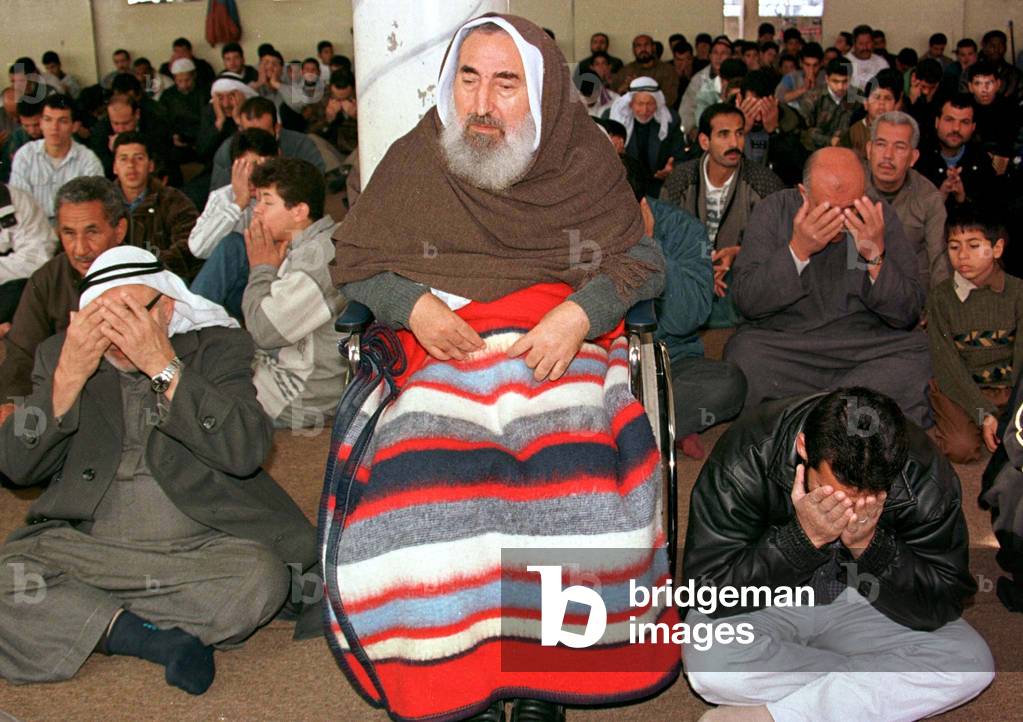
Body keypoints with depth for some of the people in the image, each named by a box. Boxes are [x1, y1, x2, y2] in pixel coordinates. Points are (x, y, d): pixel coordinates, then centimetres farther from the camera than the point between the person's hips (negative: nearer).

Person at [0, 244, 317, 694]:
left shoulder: (218, 348, 1)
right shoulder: (59, 355, 9)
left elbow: (245, 451, -16)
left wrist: (164, 366, -22)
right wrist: (68, 377, -15)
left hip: (202, 550, -1)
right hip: (88, 548, 2)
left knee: (260, 576, -31)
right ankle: (161, 640, -21)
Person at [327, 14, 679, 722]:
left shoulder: (585, 158, 8)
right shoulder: (414, 159, 9)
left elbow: (641, 259, 8)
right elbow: (353, 262, 12)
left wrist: (579, 313, -12)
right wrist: (413, 305, -8)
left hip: (556, 347, 0)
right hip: (438, 346, 1)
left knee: (581, 482, -31)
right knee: (416, 488, -30)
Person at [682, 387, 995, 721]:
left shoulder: (926, 477, -22)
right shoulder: (746, 459, -28)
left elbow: (944, 604, -17)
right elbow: (707, 590, -26)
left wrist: (869, 545, -33)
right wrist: (803, 537, -36)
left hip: (860, 604, 2)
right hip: (766, 603, -2)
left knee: (971, 662, -22)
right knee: (709, 664, -34)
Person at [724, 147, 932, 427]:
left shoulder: (880, 216, 0)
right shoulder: (773, 211, -2)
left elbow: (908, 314, -3)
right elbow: (746, 301, -10)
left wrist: (876, 256, -18)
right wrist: (798, 250, -21)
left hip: (866, 351, 2)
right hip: (781, 344, -1)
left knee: (919, 357, -25)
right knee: (745, 352, -32)